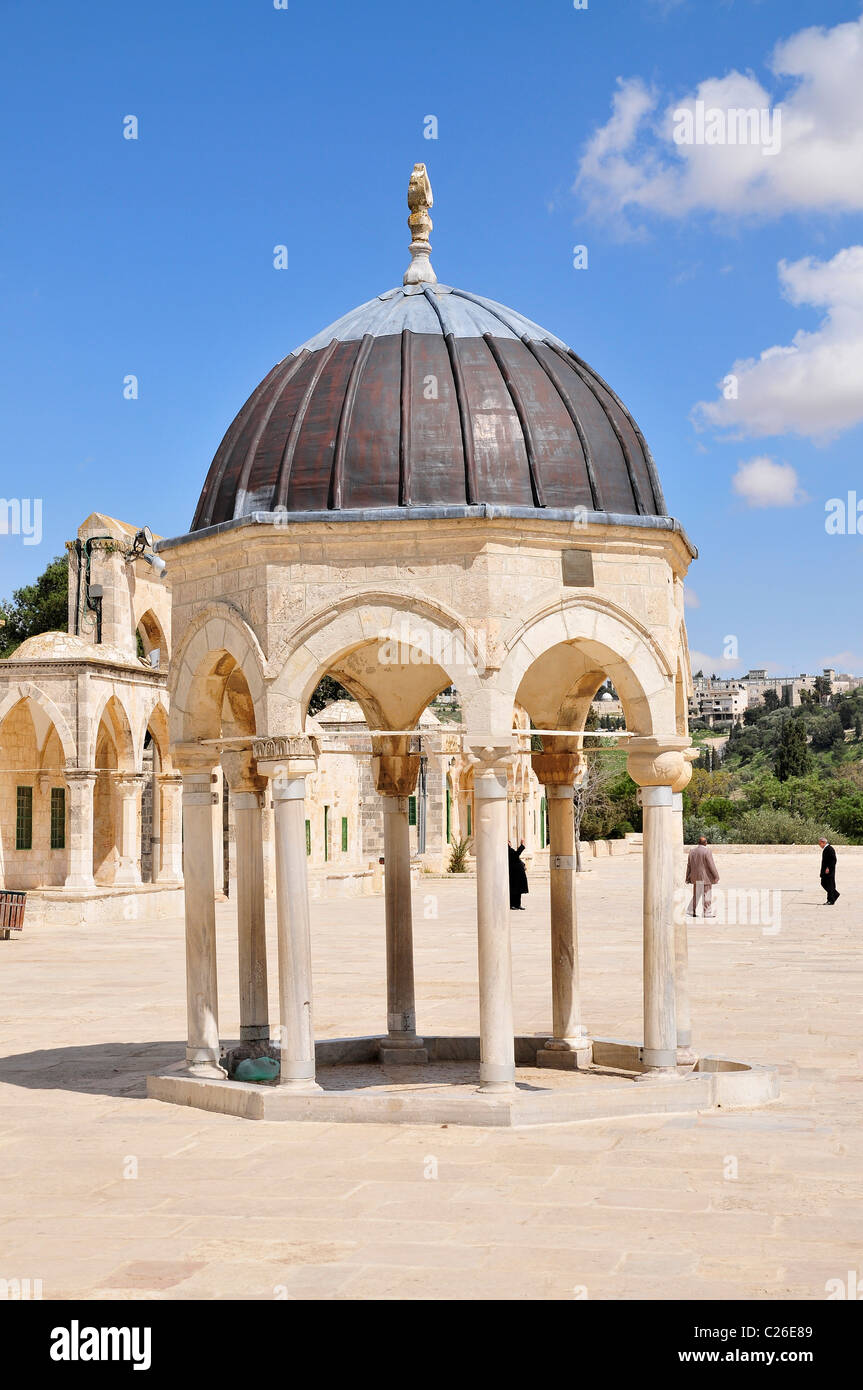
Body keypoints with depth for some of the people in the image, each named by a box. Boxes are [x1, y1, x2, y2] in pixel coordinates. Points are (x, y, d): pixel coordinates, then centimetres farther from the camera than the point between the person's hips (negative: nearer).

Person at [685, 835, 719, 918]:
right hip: (706, 876, -5)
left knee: (696, 894, 14)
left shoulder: (692, 850, 2)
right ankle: (707, 912, 6)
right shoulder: (707, 851, -15)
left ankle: (693, 911, 12)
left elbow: (689, 864, 7)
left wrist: (688, 877, 13)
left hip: (695, 876, 5)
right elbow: (711, 865, -15)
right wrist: (716, 876, -6)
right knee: (707, 894, 3)